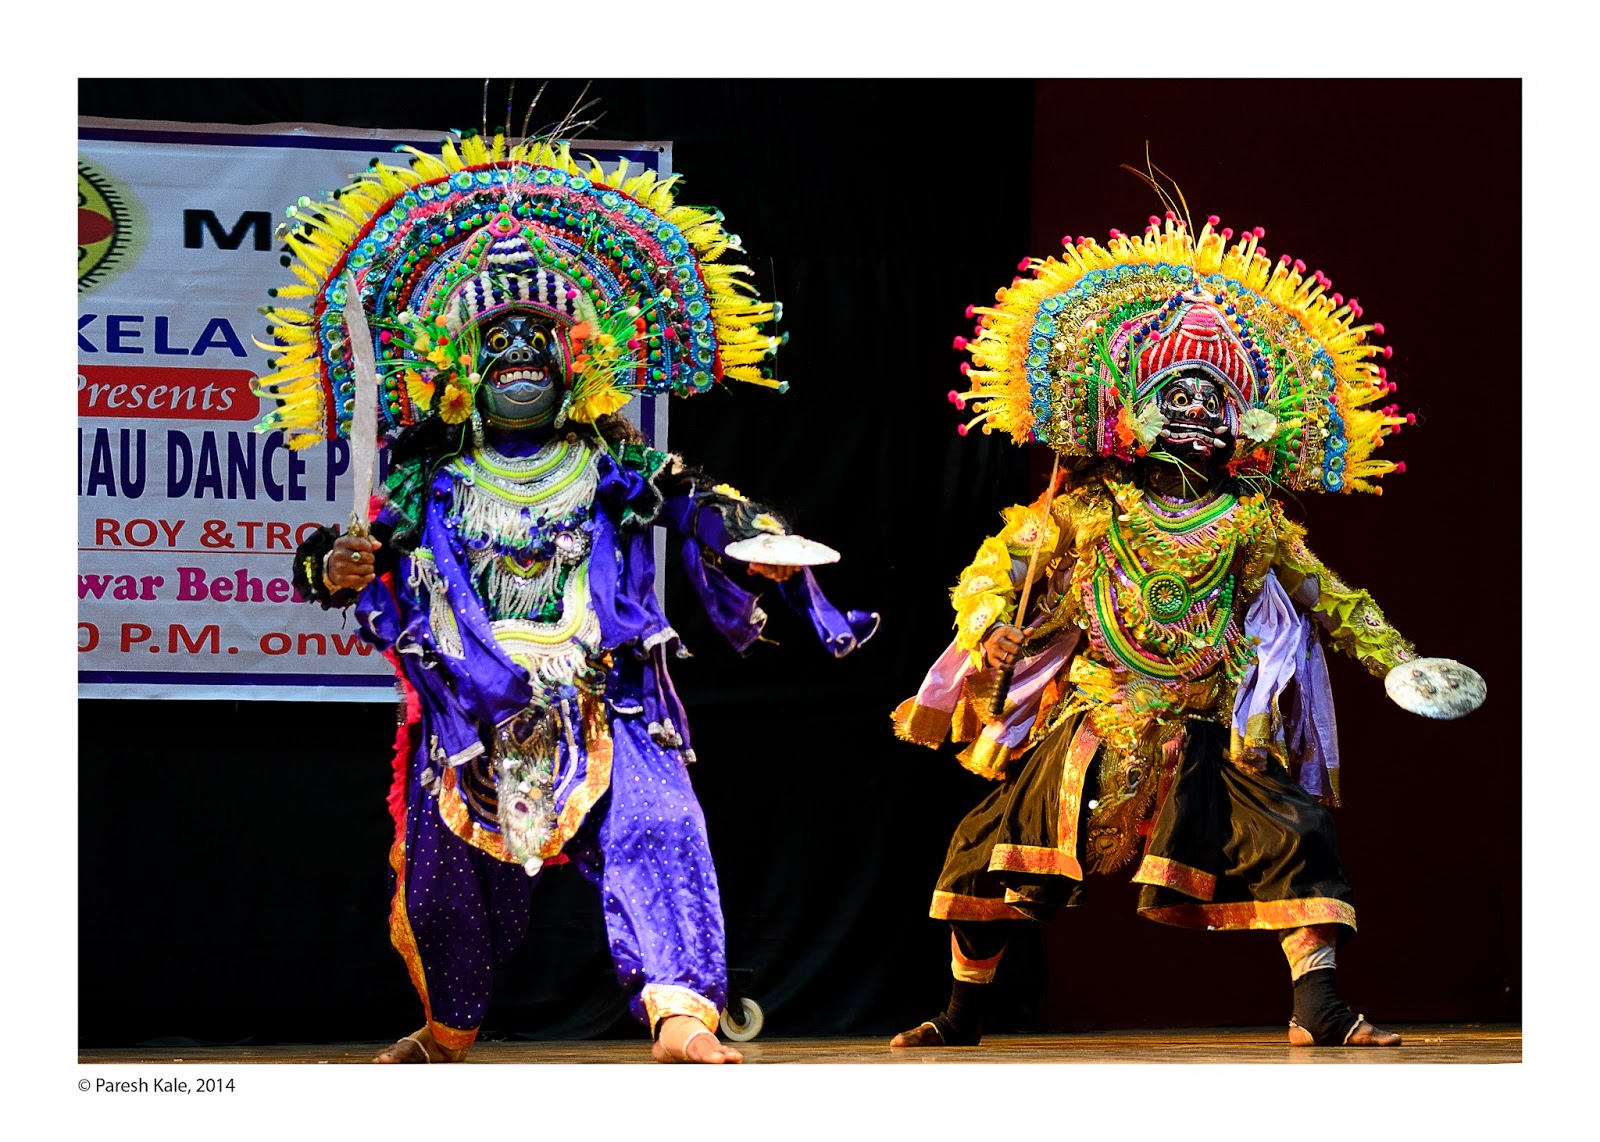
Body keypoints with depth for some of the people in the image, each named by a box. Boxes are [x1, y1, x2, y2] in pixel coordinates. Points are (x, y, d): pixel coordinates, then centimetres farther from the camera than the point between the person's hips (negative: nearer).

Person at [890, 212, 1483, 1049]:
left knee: (1294, 840, -15)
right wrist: (992, 631, -13)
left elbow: (1324, 595, 10)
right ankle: (962, 1014, 14)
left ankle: (1318, 1007, -12)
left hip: (1204, 740, 1)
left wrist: (1392, 658, 3)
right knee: (987, 848, -2)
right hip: (1089, 729, -1)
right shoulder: (1087, 510, -1)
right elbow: (998, 568, 4)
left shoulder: (1250, 521, 3)